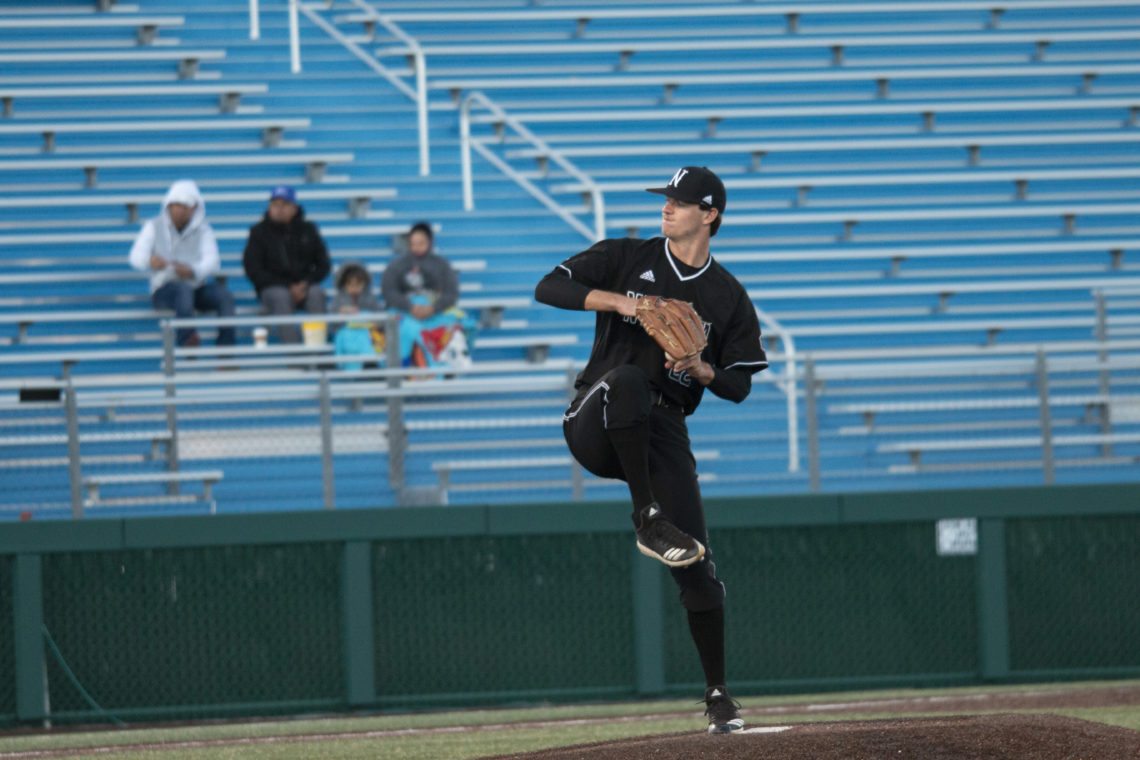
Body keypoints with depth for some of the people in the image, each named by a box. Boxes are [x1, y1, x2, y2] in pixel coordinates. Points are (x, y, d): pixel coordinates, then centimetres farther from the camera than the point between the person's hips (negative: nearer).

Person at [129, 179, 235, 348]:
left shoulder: (203, 230, 7)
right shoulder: (154, 227, 4)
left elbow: (212, 263, -9)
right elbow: (136, 256, -12)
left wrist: (193, 271, -34)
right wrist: (150, 261, -39)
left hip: (197, 289, 3)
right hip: (164, 291, -3)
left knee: (224, 295, -27)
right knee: (184, 288, -37)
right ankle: (187, 337, -57)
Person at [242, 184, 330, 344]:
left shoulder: (308, 230, 10)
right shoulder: (259, 232, 3)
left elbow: (323, 265, 12)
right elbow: (253, 271, -2)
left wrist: (306, 284, -10)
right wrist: (288, 287, -12)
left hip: (304, 287, 2)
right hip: (271, 288, -2)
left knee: (317, 293, -31)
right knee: (281, 297, -36)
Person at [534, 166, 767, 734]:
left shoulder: (728, 297, 10)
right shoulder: (627, 259, 7)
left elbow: (739, 385, 11)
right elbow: (548, 288, -3)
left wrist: (701, 369, -11)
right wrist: (620, 301, -16)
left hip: (664, 431, 2)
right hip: (596, 427, -2)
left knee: (696, 568, -7)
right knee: (626, 377, -39)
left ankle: (718, 696, 6)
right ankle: (648, 519, -32)